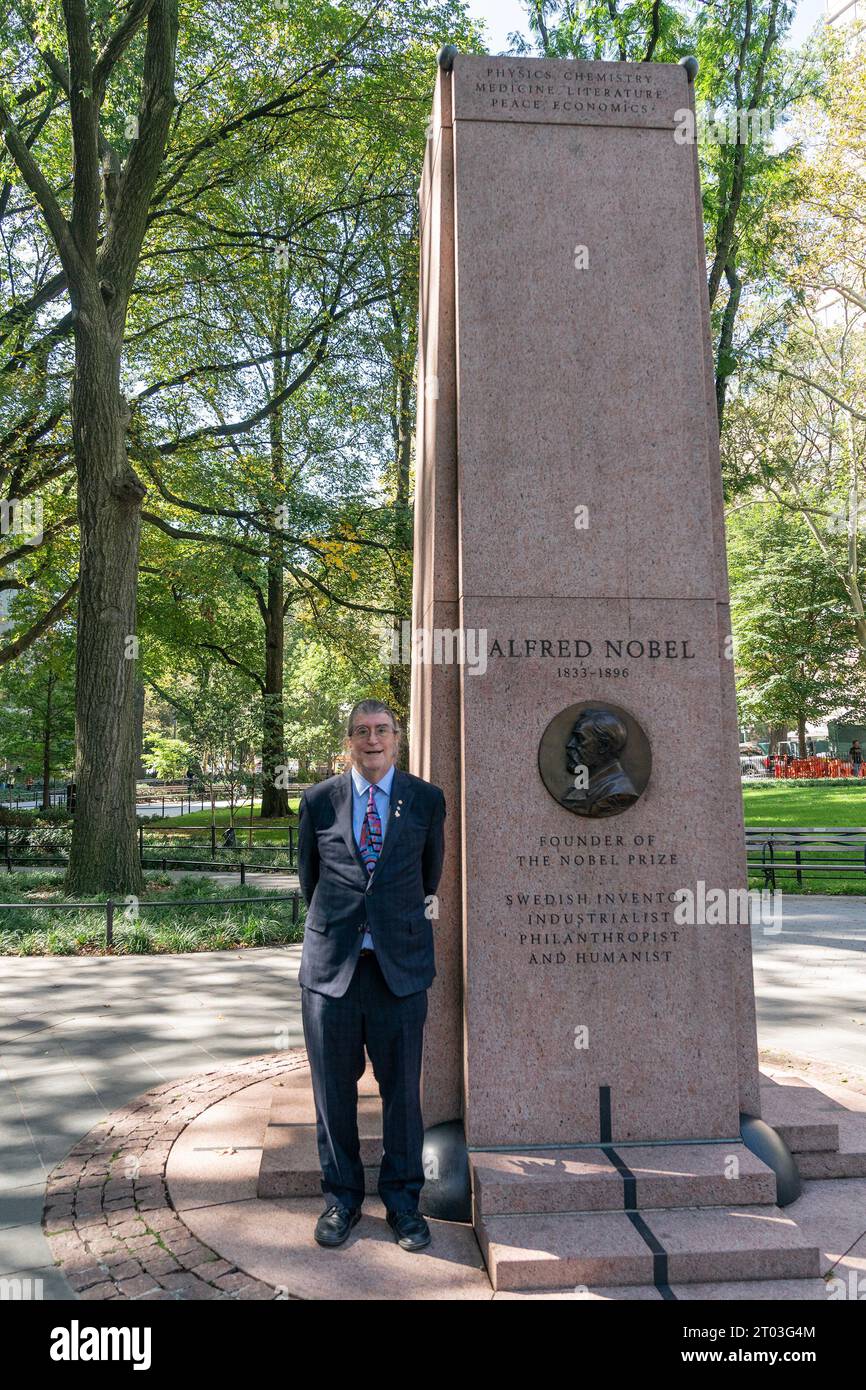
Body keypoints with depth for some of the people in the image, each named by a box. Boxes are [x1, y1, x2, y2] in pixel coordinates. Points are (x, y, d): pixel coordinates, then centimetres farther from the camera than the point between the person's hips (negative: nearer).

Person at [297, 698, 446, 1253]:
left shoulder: (427, 800, 2)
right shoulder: (319, 800, 2)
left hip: (401, 963, 0)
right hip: (331, 962, 1)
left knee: (402, 1087, 6)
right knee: (333, 1087, 10)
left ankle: (403, 1199, 25)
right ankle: (342, 1197, 29)